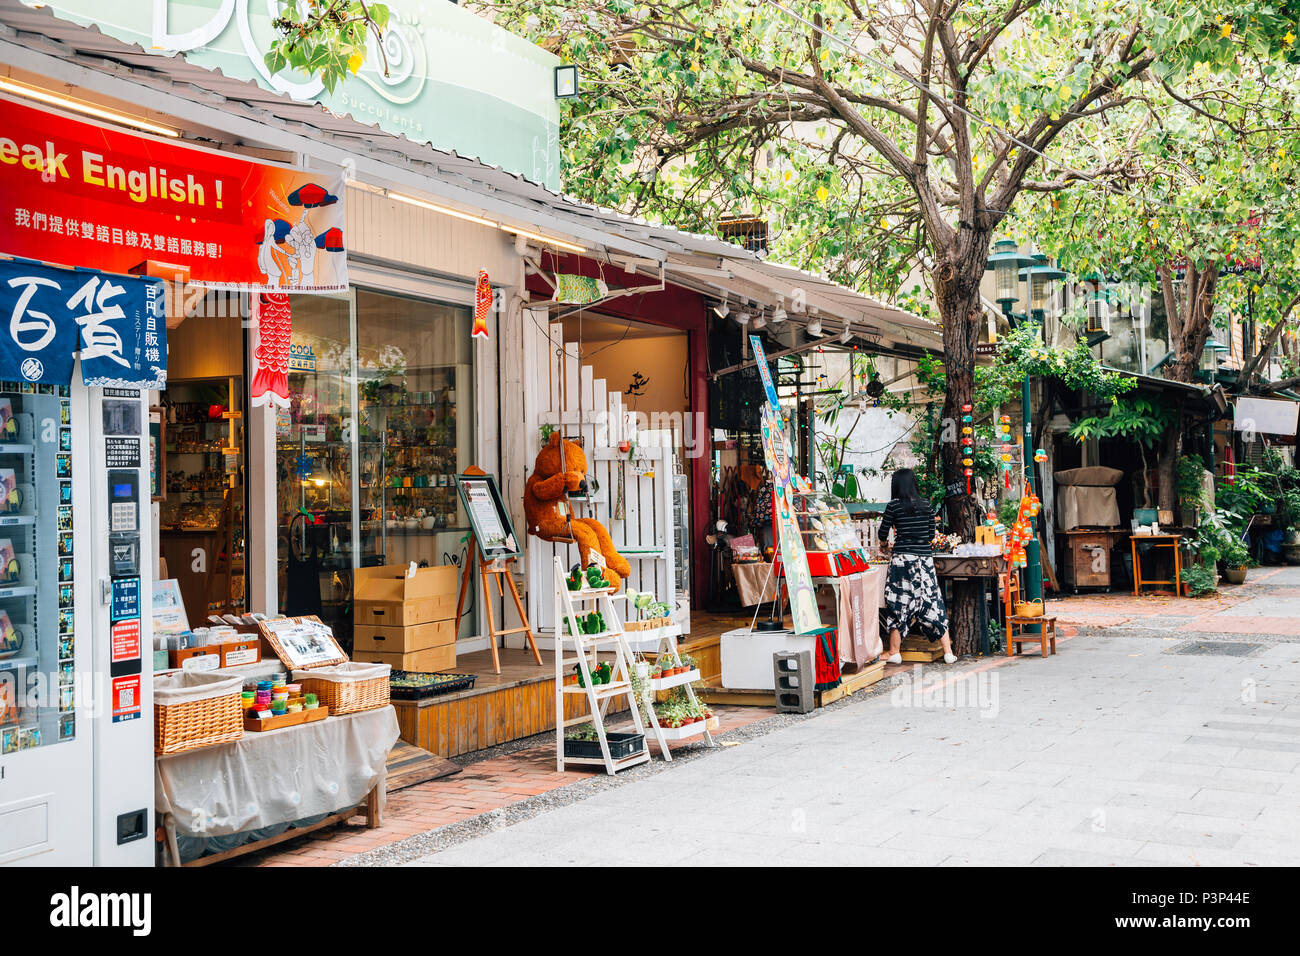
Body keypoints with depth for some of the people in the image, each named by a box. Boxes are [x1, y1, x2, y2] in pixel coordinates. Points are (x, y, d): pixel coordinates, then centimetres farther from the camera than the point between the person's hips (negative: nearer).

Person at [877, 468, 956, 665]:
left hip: (902, 557, -3)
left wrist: (884, 543, 26)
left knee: (899, 603, 4)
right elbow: (931, 534, 10)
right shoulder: (926, 505, 5)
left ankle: (894, 652, 10)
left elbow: (883, 534, 3)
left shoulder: (894, 505, -4)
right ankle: (948, 652, 6)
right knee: (931, 601, 7)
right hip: (924, 558, 3)